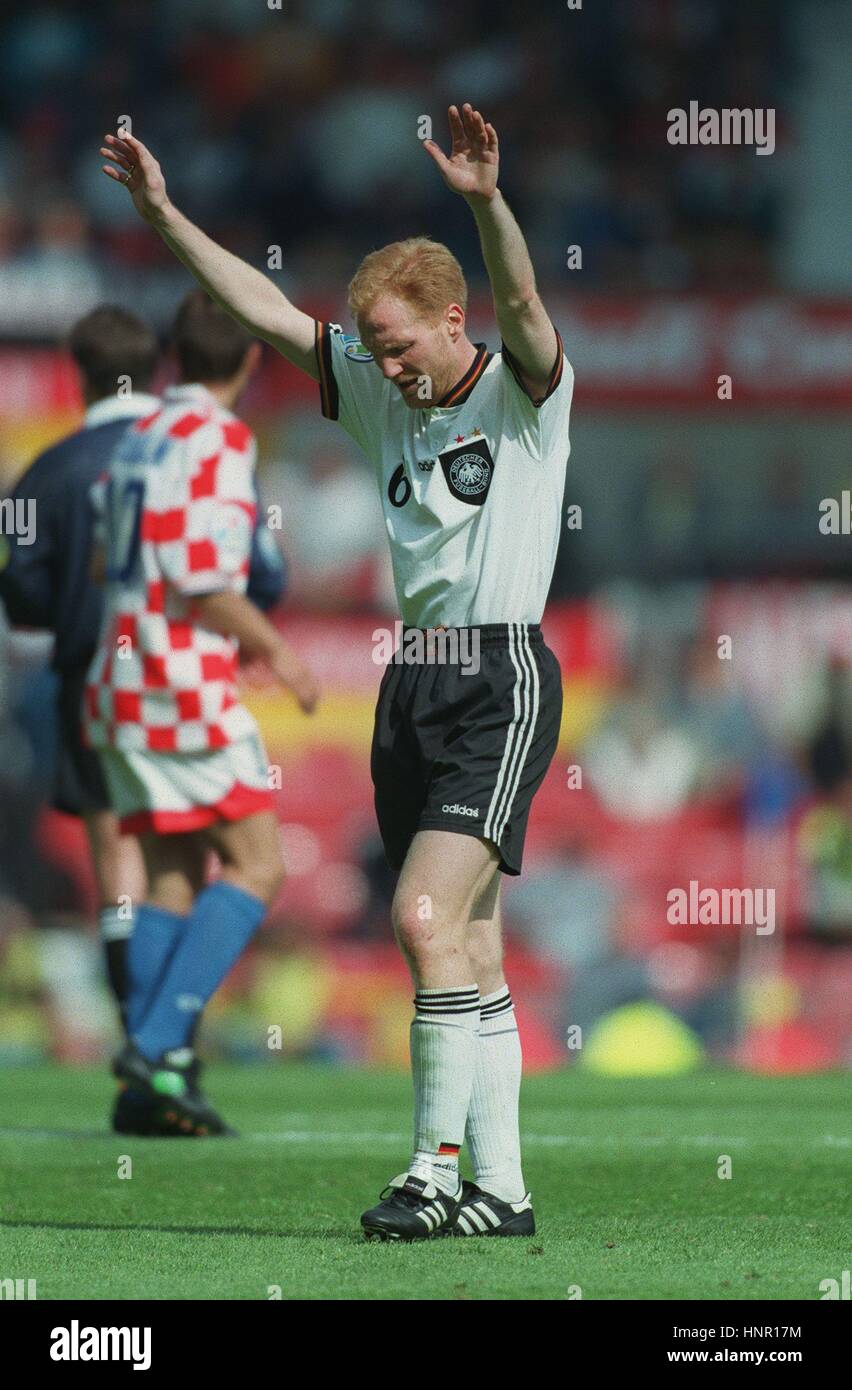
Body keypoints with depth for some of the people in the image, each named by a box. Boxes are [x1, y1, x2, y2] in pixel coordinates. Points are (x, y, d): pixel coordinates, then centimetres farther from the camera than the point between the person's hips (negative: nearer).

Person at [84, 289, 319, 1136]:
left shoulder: (138, 438, 14)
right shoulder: (218, 441, -11)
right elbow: (206, 578, -18)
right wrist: (276, 652, -5)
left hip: (119, 685, 8)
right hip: (187, 692, -8)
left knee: (172, 879, 8)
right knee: (256, 867, -3)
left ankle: (156, 1084, 2)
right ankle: (158, 1043, -14)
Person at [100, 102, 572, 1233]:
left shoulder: (523, 394, -5)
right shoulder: (377, 395, 13)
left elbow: (522, 304, -25)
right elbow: (268, 311, 14)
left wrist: (486, 200, -42)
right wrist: (164, 215, 10)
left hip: (503, 681, -7)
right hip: (413, 679, 7)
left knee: (425, 917, -17)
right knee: (466, 948, 6)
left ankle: (437, 1167, -12)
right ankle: (500, 1187, 8)